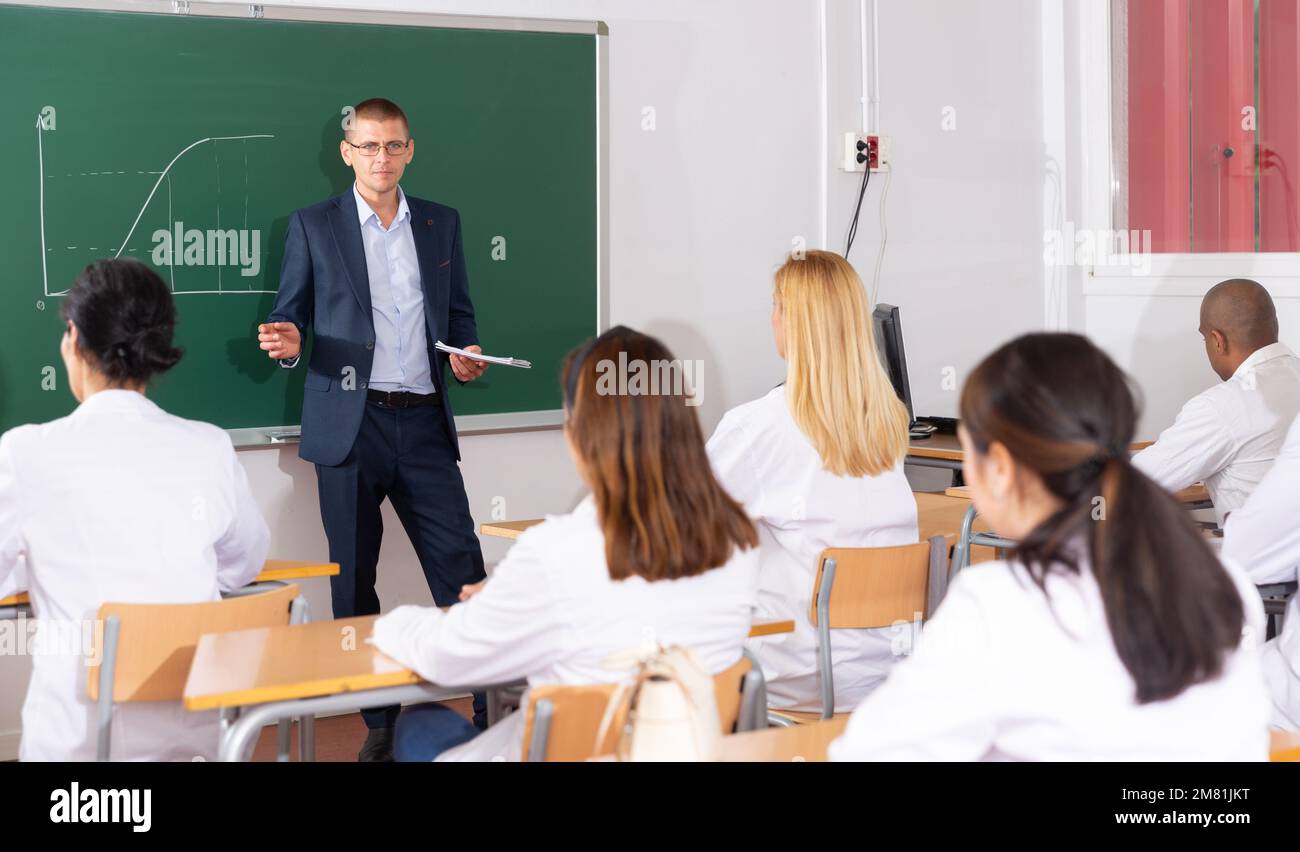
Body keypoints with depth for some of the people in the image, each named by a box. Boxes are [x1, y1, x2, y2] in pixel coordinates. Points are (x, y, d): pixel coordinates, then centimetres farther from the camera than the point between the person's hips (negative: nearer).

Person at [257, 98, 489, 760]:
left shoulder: (442, 224, 13)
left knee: (462, 570, -5)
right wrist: (287, 344, -14)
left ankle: (496, 711, 0)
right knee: (354, 580, 3)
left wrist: (466, 353, -2)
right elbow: (289, 315, 8)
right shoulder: (313, 226, 6)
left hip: (423, 423, 1)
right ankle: (379, 723, 12)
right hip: (349, 424, -1)